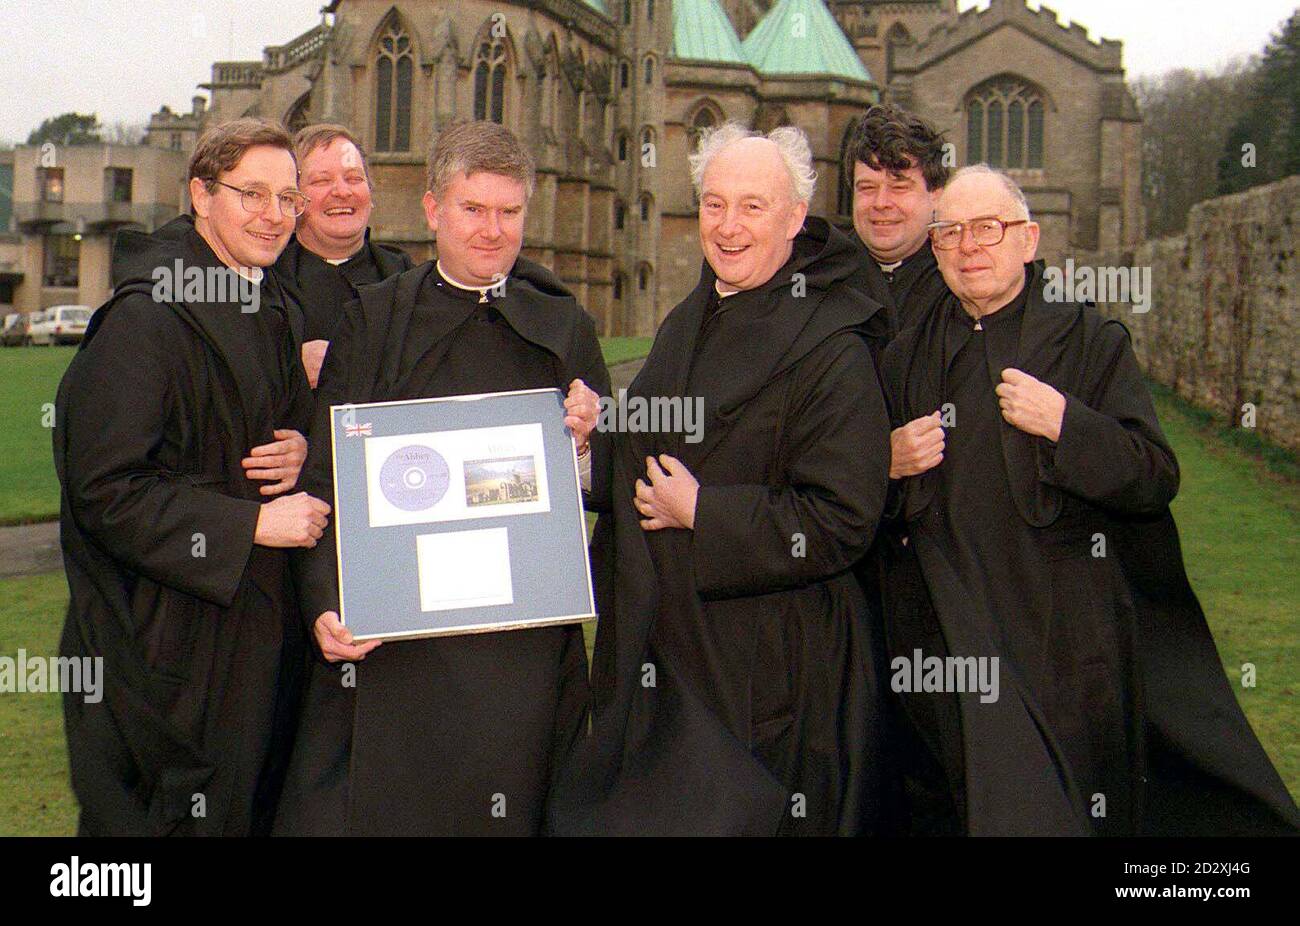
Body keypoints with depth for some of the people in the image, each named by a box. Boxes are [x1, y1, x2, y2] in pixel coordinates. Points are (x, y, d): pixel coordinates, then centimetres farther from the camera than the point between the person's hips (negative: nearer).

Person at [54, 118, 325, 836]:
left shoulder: (267, 312, 10)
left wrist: (301, 451, -4)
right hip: (168, 635, -8)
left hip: (256, 626, 8)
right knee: (171, 815, 3)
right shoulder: (146, 318, -17)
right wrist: (252, 522, -21)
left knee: (253, 808, 16)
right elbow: (104, 489, -20)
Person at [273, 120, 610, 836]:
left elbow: (603, 494, 13)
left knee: (506, 814, 7)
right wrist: (326, 607, -13)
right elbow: (323, 478, 0)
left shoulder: (564, 329, 9)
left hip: (524, 645, 1)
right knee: (368, 805, 0)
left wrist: (584, 445, -9)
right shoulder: (374, 320, 4)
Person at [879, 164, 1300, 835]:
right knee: (980, 810, 2)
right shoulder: (906, 357, 10)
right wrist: (890, 464, -6)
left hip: (1066, 641, -2)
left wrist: (1065, 424, -18)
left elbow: (1158, 479, -6)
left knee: (1081, 808, 3)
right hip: (948, 641, 2)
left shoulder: (1091, 341, 2)